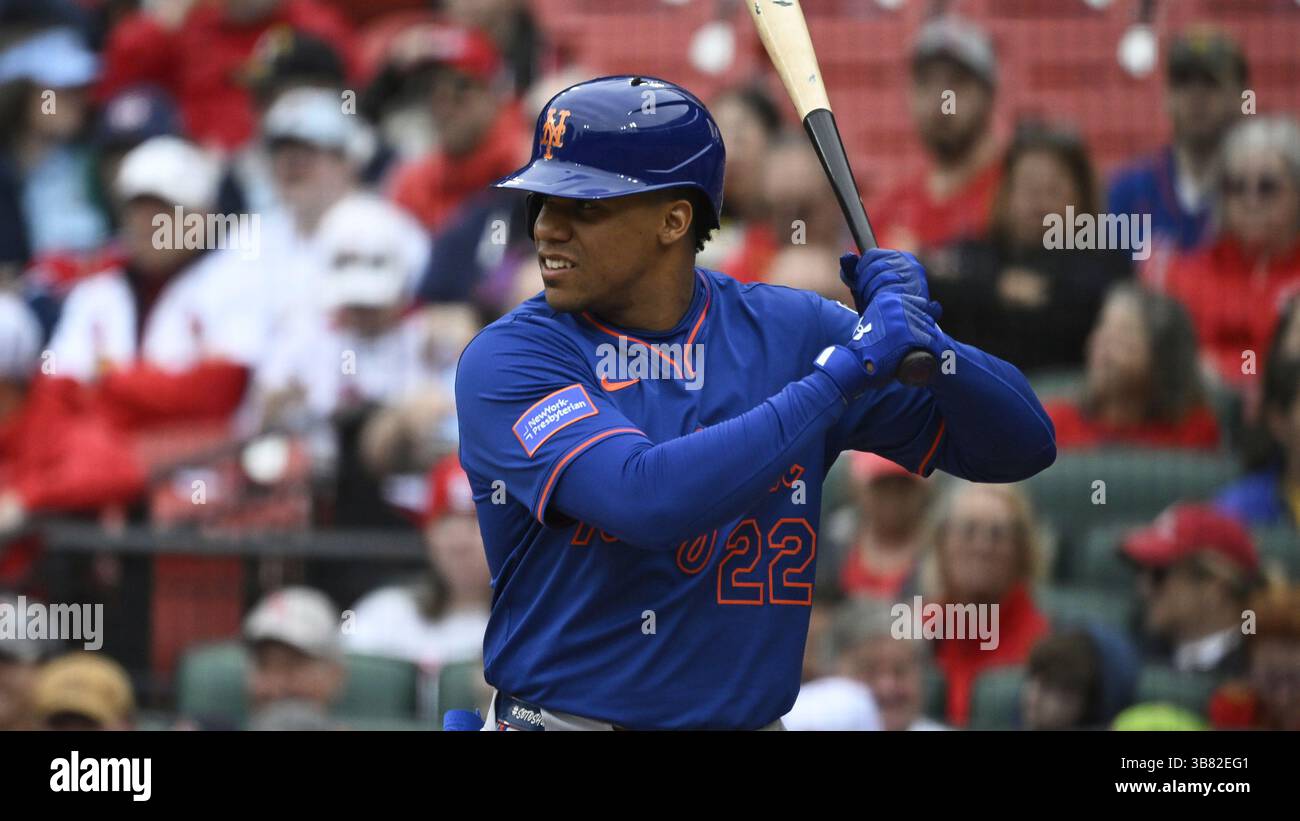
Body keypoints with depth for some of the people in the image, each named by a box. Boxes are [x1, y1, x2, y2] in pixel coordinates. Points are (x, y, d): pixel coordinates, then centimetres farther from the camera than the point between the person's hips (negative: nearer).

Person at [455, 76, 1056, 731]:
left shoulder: (788, 332, 4)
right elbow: (646, 499, -23)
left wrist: (921, 343, -12)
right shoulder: (508, 358, -6)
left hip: (751, 718, 2)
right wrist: (841, 370, -18)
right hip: (562, 718, -2)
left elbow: (1021, 446, 6)